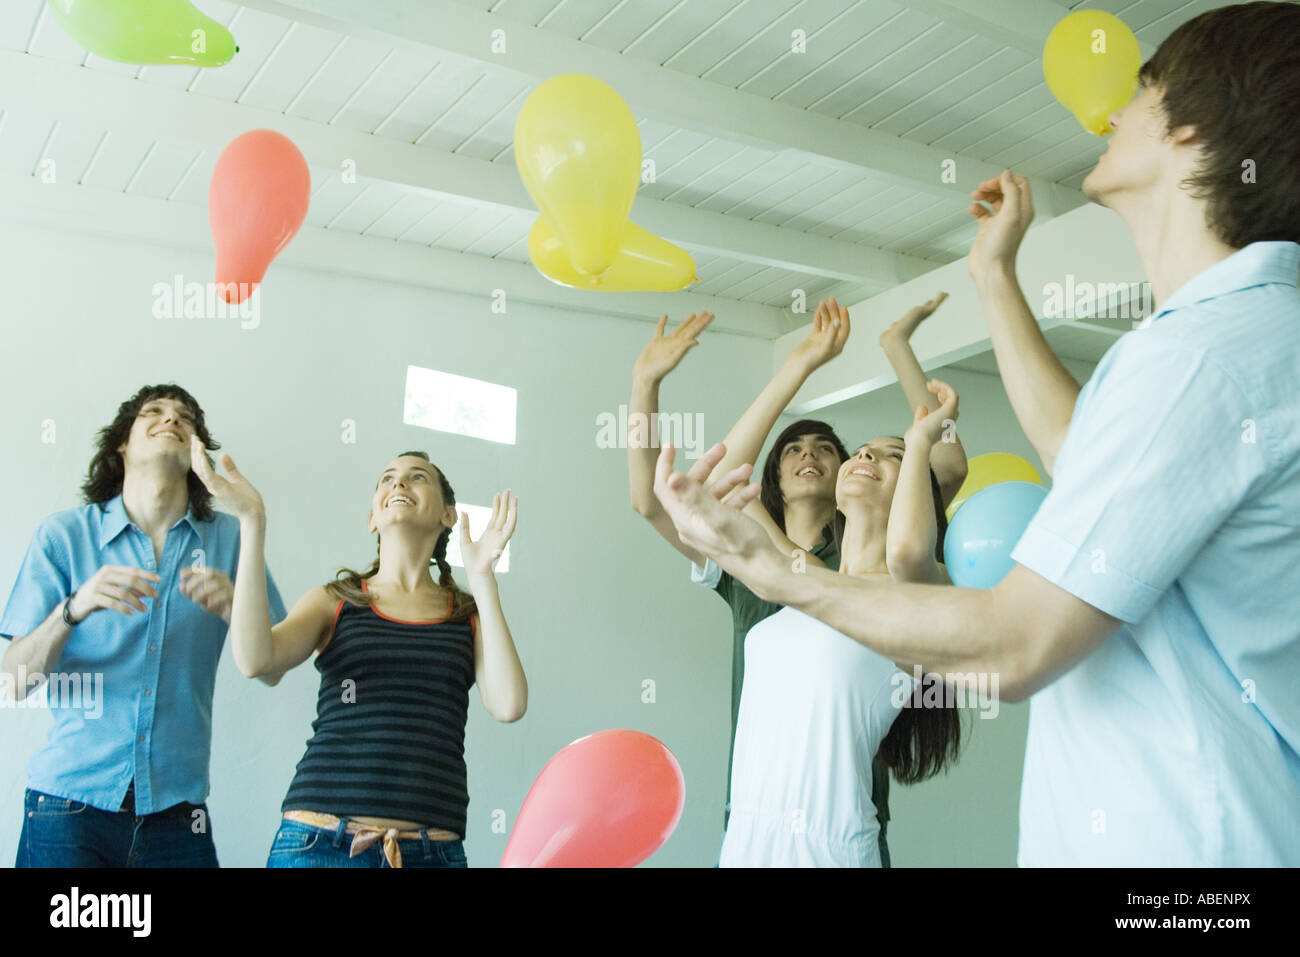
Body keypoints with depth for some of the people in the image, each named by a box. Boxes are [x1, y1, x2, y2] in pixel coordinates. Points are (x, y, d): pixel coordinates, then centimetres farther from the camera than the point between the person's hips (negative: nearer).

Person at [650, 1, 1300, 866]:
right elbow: (1083, 451, 24)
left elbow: (1012, 648, -24)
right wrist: (996, 275, 28)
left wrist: (770, 568, -14)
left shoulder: (1208, 349, -23)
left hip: (1182, 838, -9)